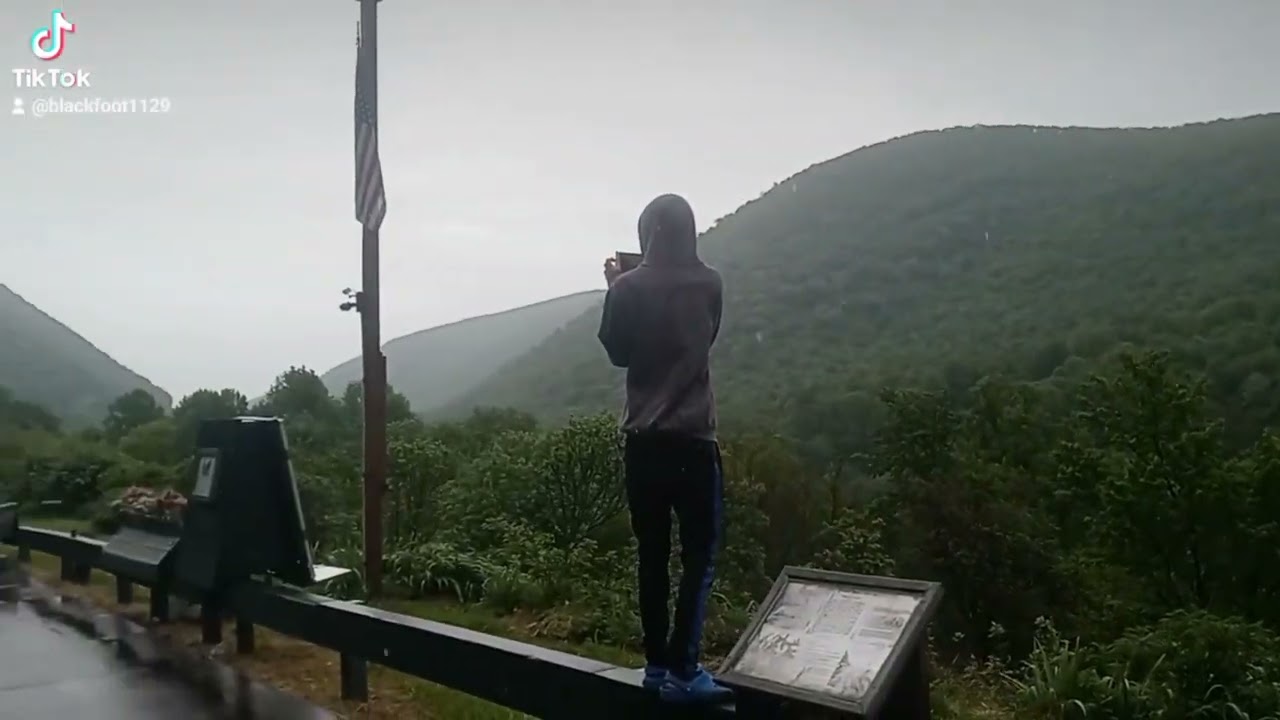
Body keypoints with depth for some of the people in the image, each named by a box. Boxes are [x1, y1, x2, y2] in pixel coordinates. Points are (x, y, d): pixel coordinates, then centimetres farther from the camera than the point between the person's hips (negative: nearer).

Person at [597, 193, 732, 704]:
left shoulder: (629, 287, -3)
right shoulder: (708, 284, 1)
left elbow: (617, 351, 10)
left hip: (643, 438, 2)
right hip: (693, 438, -1)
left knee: (653, 556, 10)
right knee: (700, 556, 2)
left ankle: (657, 665, 15)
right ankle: (682, 672, -4)